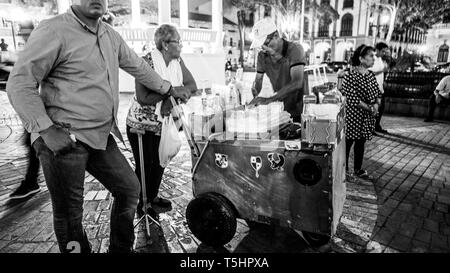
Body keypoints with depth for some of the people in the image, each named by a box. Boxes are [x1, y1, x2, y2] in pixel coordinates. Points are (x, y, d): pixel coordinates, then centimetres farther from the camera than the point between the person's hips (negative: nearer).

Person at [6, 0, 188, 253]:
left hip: (101, 137, 7)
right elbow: (20, 84, -11)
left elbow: (137, 65, 25)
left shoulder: (110, 35, 12)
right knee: (69, 213, 2)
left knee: (130, 187, 10)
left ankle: (121, 248, 30)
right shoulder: (53, 31, -10)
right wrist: (46, 129, -19)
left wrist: (168, 88, 31)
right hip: (64, 139, -7)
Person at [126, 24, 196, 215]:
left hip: (163, 124, 6)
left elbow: (192, 85, -5)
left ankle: (153, 196, 37)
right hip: (141, 124, -6)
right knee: (144, 164, 4)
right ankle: (140, 203, 24)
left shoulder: (177, 62, 1)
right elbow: (143, 97, -28)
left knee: (160, 162, 15)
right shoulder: (147, 62, -20)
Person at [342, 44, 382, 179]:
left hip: (367, 117, 7)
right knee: (348, 142, 4)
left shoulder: (371, 75, 8)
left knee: (361, 142, 15)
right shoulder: (351, 76, -15)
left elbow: (378, 93, 13)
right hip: (352, 116, -7)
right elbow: (352, 98, -20)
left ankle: (358, 168, 29)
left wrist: (376, 104, -8)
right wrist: (369, 108, -18)